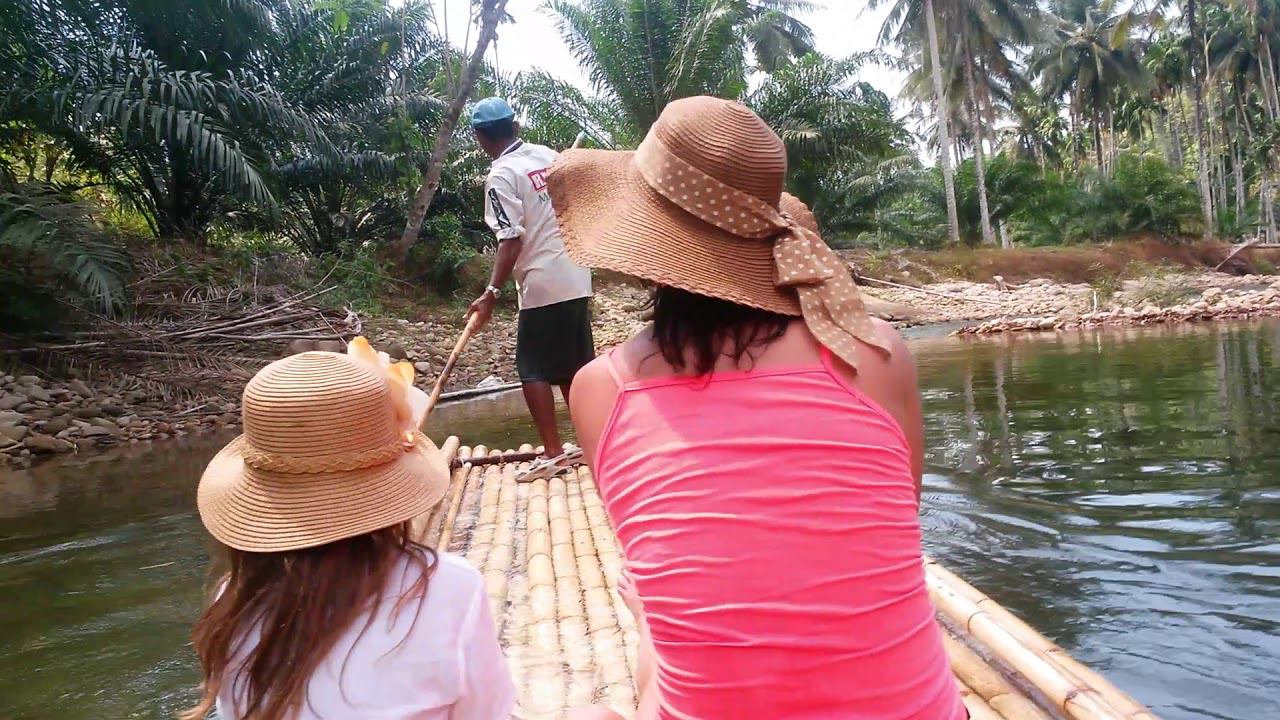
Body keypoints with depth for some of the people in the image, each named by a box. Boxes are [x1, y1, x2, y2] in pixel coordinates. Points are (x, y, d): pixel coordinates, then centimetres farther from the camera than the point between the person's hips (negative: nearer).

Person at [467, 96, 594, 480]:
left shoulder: (501, 176, -11)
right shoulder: (549, 155, 9)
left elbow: (511, 242, -17)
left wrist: (491, 294, -15)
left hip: (542, 285, -7)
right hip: (576, 277, 7)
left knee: (534, 370, 1)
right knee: (573, 367, 14)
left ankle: (554, 453, 1)